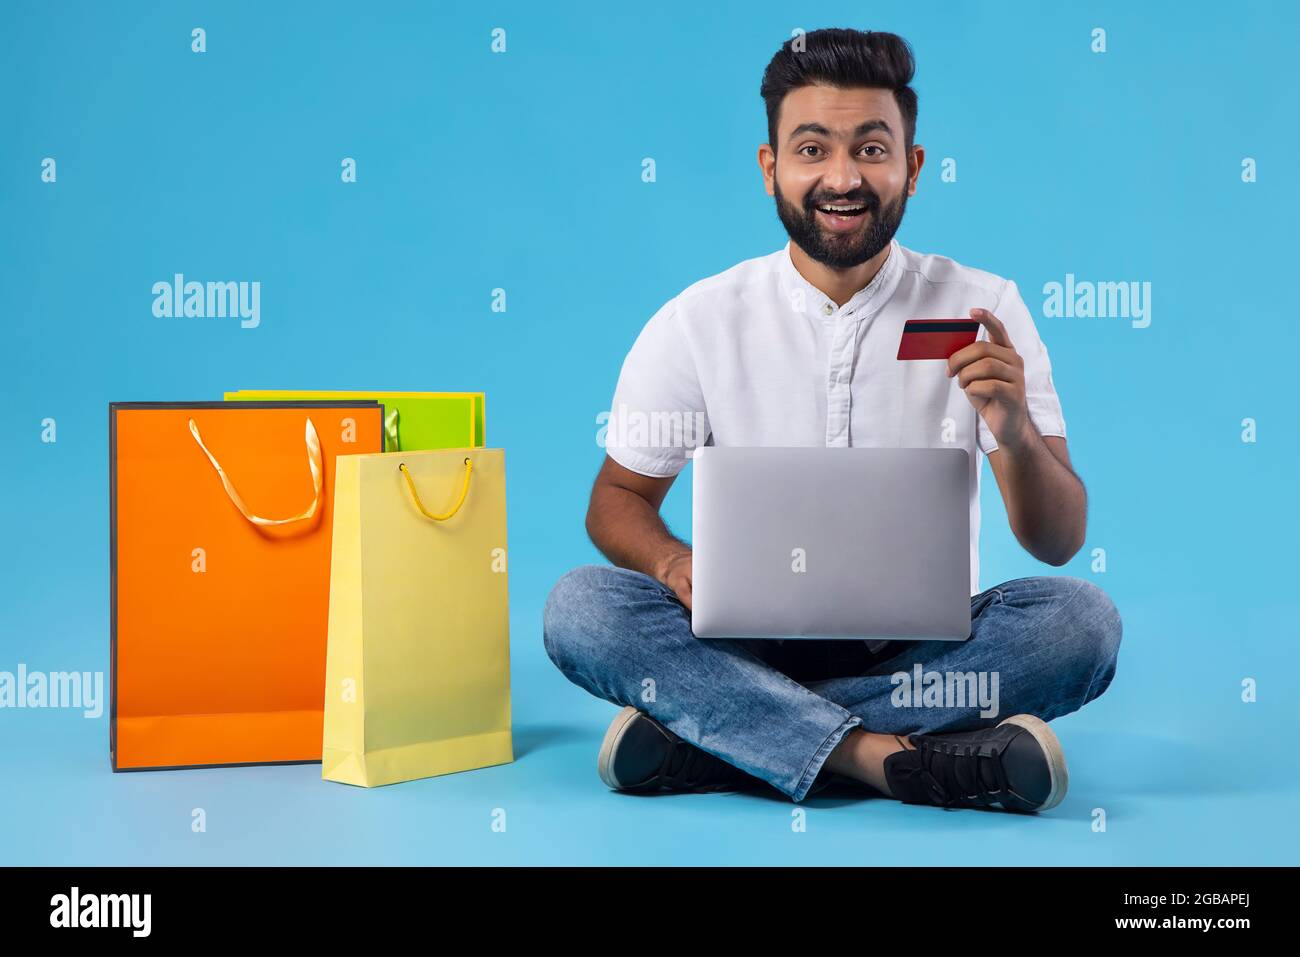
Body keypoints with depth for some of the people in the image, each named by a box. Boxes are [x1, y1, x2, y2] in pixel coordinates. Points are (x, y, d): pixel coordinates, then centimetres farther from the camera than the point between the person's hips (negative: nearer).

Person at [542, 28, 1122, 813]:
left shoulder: (982, 312, -3)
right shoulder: (697, 323, -2)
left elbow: (1059, 542, -5)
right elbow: (619, 498, 5)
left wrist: (1016, 434, -28)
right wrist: (675, 563, -19)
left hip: (924, 650, 1)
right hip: (749, 646, 0)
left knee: (1082, 617, -27)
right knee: (580, 606, -25)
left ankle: (715, 742, -27)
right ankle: (888, 756, -32)